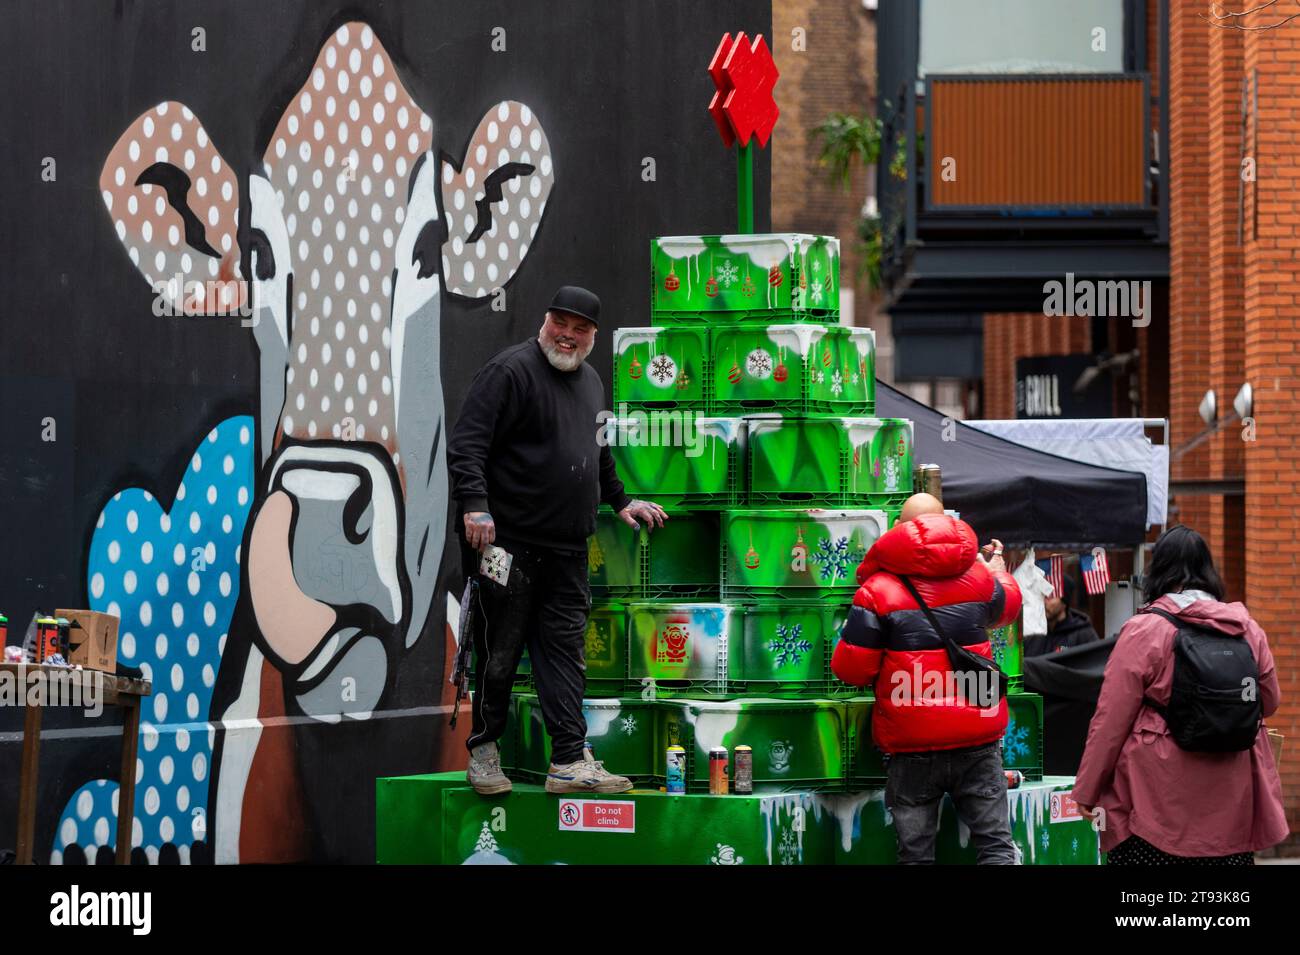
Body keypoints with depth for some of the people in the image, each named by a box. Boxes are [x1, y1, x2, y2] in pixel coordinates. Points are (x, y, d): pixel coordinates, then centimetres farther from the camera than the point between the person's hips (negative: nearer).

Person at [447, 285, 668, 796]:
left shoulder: (590, 381, 18)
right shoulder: (510, 370, -7)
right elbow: (466, 443, -14)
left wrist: (620, 501, 32)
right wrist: (475, 505, -24)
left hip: (568, 552, 7)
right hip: (508, 543, -7)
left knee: (565, 653, 2)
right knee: (500, 652, 0)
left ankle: (569, 762, 1)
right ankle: (483, 749, 15)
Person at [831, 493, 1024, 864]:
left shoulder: (878, 591, -8)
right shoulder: (978, 578, 4)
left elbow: (851, 669, -8)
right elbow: (1008, 605, 28)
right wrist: (998, 570, 49)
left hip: (912, 747, -2)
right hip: (977, 739, 2)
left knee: (915, 853, 5)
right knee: (996, 846, 6)